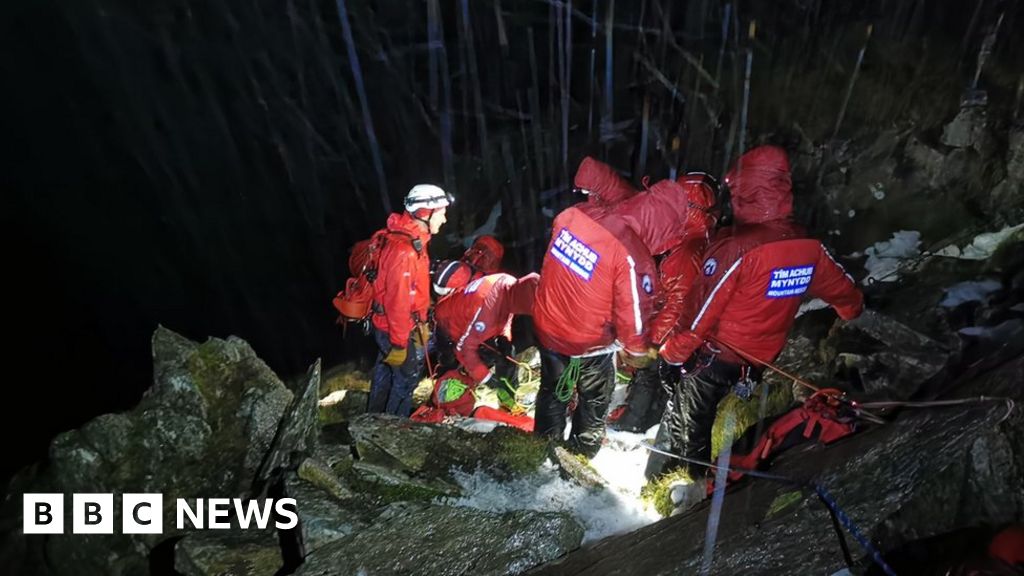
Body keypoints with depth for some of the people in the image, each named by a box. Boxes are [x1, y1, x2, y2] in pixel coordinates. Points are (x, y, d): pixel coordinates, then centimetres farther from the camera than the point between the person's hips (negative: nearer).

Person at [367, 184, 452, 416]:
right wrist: (400, 343, -21)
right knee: (406, 379, 9)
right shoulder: (405, 251, -30)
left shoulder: (411, 240, 1)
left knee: (384, 372, 26)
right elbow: (397, 301, -28)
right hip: (399, 329, -10)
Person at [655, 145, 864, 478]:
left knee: (686, 424, 11)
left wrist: (673, 350, -11)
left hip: (716, 354, -7)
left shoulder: (737, 248, -27)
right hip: (760, 360, 7)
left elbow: (704, 308, -24)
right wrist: (853, 308, 37)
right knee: (703, 413, 27)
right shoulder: (809, 248, -4)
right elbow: (842, 287, 14)